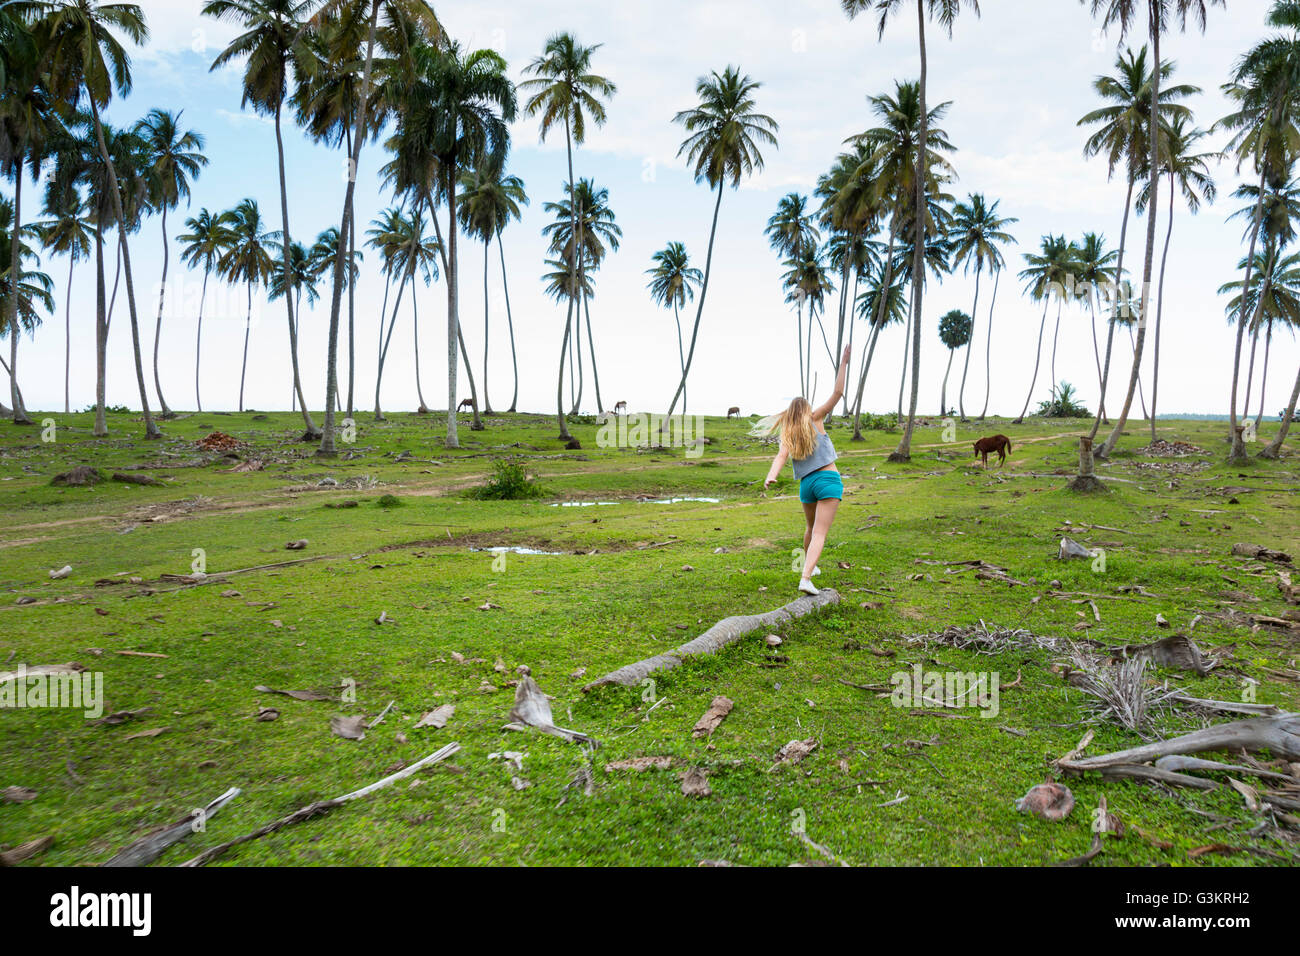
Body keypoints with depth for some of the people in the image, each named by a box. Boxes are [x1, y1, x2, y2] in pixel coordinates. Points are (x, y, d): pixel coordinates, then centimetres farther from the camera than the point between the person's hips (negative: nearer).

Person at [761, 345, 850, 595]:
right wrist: (844, 363, 3)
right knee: (819, 534, -10)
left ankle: (808, 565, 45)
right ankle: (805, 579, -24)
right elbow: (837, 393, 0)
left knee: (811, 528, 28)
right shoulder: (815, 419, 4)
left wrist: (770, 478, -25)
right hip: (829, 480, -4)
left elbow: (780, 457, -10)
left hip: (806, 483, 4)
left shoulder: (788, 434, 10)